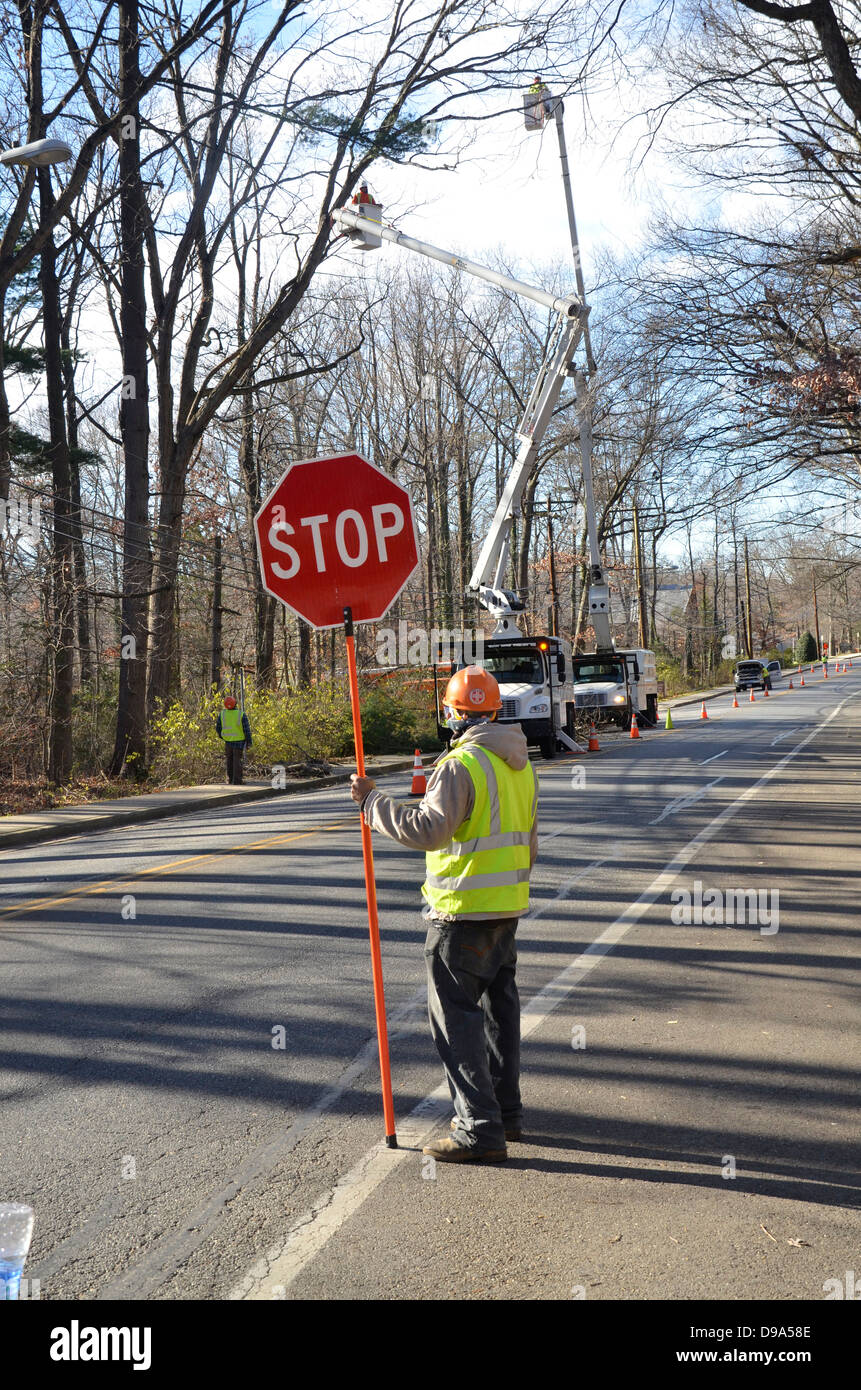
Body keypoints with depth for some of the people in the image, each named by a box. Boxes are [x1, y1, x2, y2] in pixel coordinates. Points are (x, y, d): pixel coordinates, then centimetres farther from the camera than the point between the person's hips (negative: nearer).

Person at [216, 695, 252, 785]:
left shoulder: (222, 714, -8)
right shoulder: (241, 714, -15)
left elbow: (218, 728, 2)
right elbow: (247, 729, -13)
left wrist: (221, 736, 22)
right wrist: (249, 742, -4)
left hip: (228, 740, 2)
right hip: (239, 740, -2)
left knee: (230, 760, 17)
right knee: (237, 760, 4)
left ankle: (230, 779, 22)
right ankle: (237, 781, 0)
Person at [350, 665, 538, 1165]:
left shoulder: (461, 764, -17)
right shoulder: (521, 765, 11)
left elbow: (428, 828, -25)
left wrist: (374, 801, -15)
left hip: (464, 910, -9)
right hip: (508, 907, 9)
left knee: (455, 1011, -2)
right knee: (499, 1002, 18)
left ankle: (480, 1128, 0)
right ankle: (506, 1111, 29)